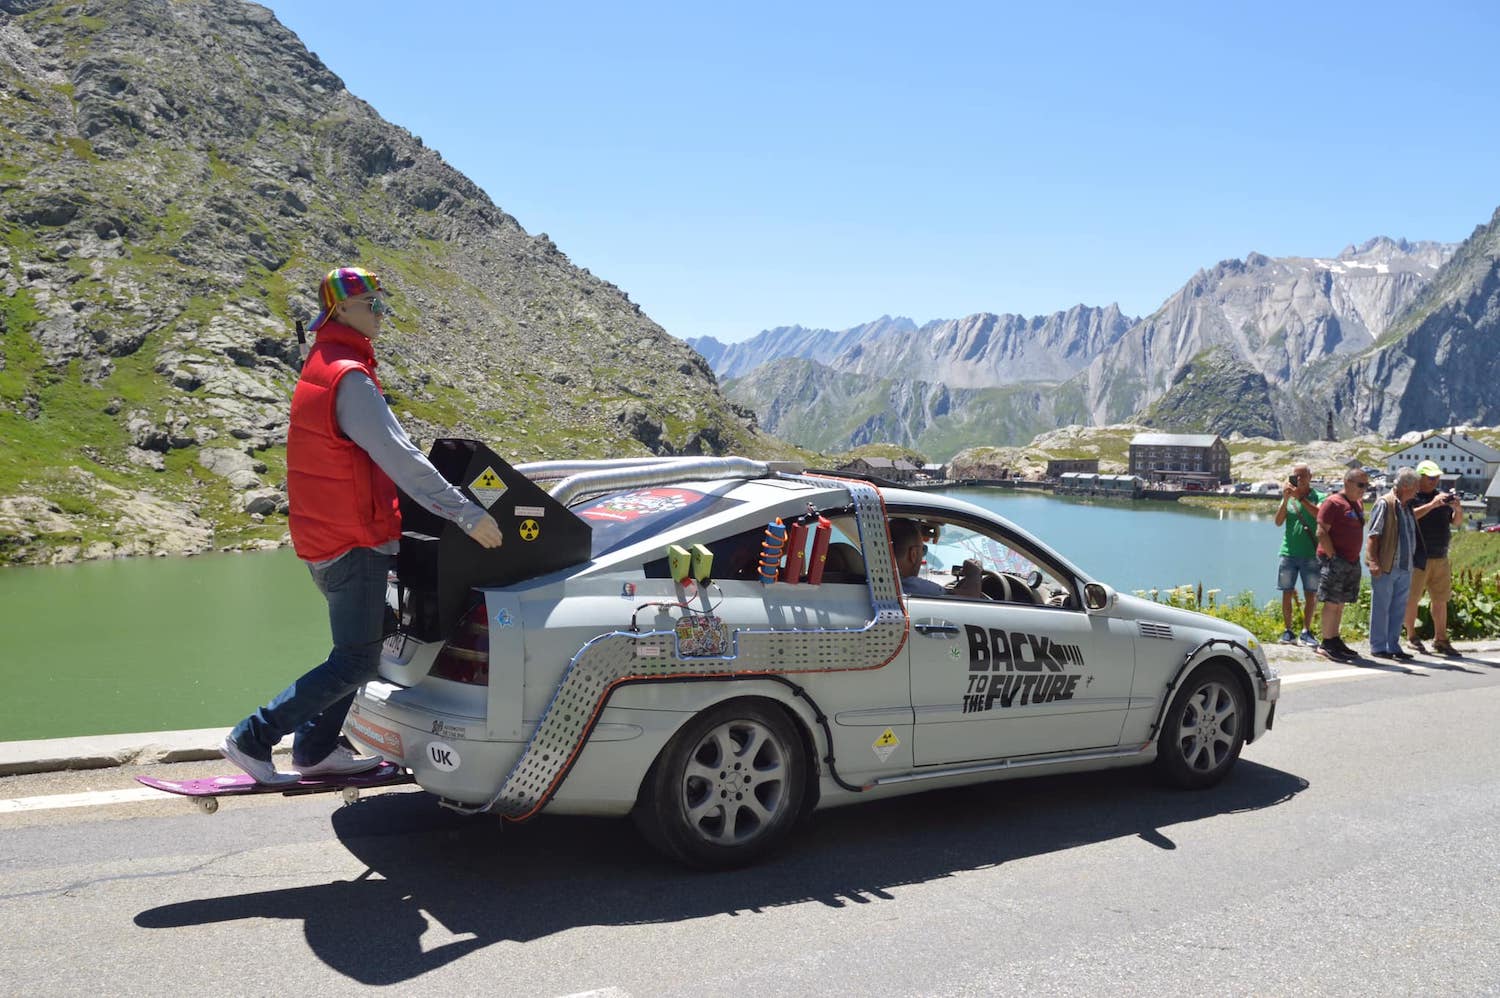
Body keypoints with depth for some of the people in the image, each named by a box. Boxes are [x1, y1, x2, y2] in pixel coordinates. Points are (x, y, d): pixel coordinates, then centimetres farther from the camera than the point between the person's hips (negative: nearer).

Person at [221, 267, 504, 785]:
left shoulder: (319, 367, 15)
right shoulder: (349, 378, -18)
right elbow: (398, 456, -25)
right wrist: (466, 513, -26)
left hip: (323, 538, 10)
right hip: (354, 544, -10)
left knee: (357, 645, 20)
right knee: (355, 662, -2)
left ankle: (315, 750, 24)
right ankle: (252, 738, 2)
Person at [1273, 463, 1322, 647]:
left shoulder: (1318, 497, 2)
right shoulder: (1289, 496, 9)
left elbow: (1320, 515, -19)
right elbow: (1278, 522, -2)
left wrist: (1301, 497, -21)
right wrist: (1285, 500, -13)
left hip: (1310, 554, -2)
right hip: (1289, 553, 2)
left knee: (1311, 594, 2)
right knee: (1287, 593, 3)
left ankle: (1306, 632, 11)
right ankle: (1288, 631, 10)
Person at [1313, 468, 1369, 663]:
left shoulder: (1358, 504, 17)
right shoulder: (1333, 503, -10)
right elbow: (1322, 532, -15)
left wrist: (1356, 556, 16)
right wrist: (1333, 556, -17)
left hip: (1352, 561, 8)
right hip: (1335, 561, -8)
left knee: (1340, 603, 12)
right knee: (1332, 602, -7)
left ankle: (1335, 641, 18)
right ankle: (1326, 644, -3)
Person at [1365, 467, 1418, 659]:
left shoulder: (1407, 507, 14)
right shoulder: (1384, 503, -10)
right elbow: (1373, 535, -14)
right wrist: (1373, 561, -20)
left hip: (1404, 567, 8)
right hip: (1385, 567, -8)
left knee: (1398, 609, 12)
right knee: (1381, 608, 0)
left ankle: (1393, 646, 20)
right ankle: (1378, 647, 7)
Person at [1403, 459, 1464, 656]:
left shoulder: (1441, 497, 14)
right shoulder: (1411, 497, -4)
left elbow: (1456, 522, 16)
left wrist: (1458, 509, -4)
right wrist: (1432, 504, -27)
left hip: (1440, 557, 6)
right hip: (1417, 557, -6)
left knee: (1441, 600, 10)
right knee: (1412, 598, 0)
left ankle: (1440, 640, 18)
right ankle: (1411, 637, 11)